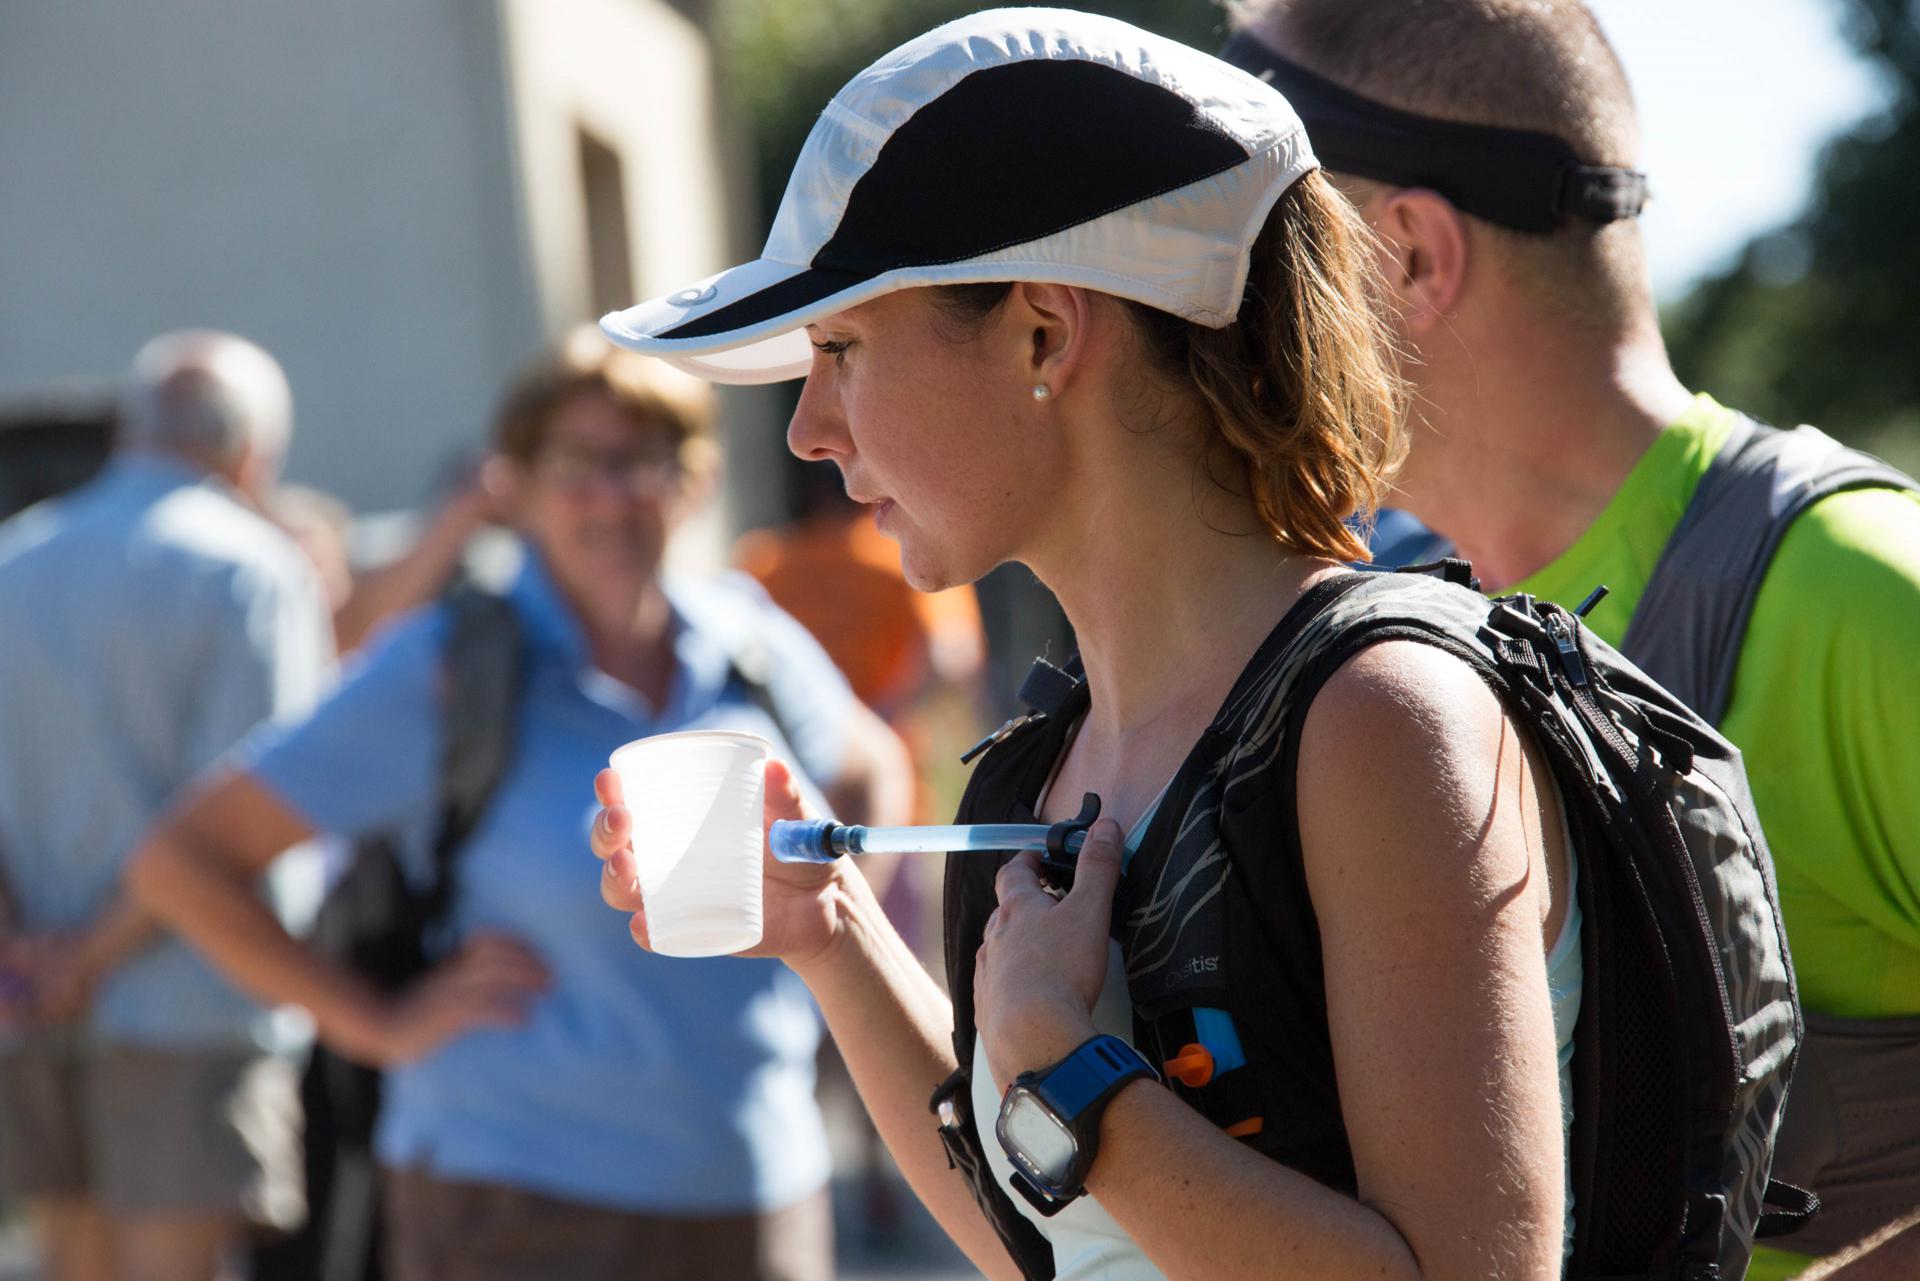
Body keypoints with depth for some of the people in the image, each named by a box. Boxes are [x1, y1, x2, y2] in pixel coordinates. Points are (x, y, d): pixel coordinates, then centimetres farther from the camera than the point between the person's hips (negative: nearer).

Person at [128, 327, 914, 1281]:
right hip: (526, 1205, -5)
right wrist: (376, 1025, -8)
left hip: (759, 1199, 5)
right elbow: (179, 862, -6)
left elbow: (867, 767, 29)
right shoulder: (445, 674, -7)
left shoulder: (750, 644, 6)